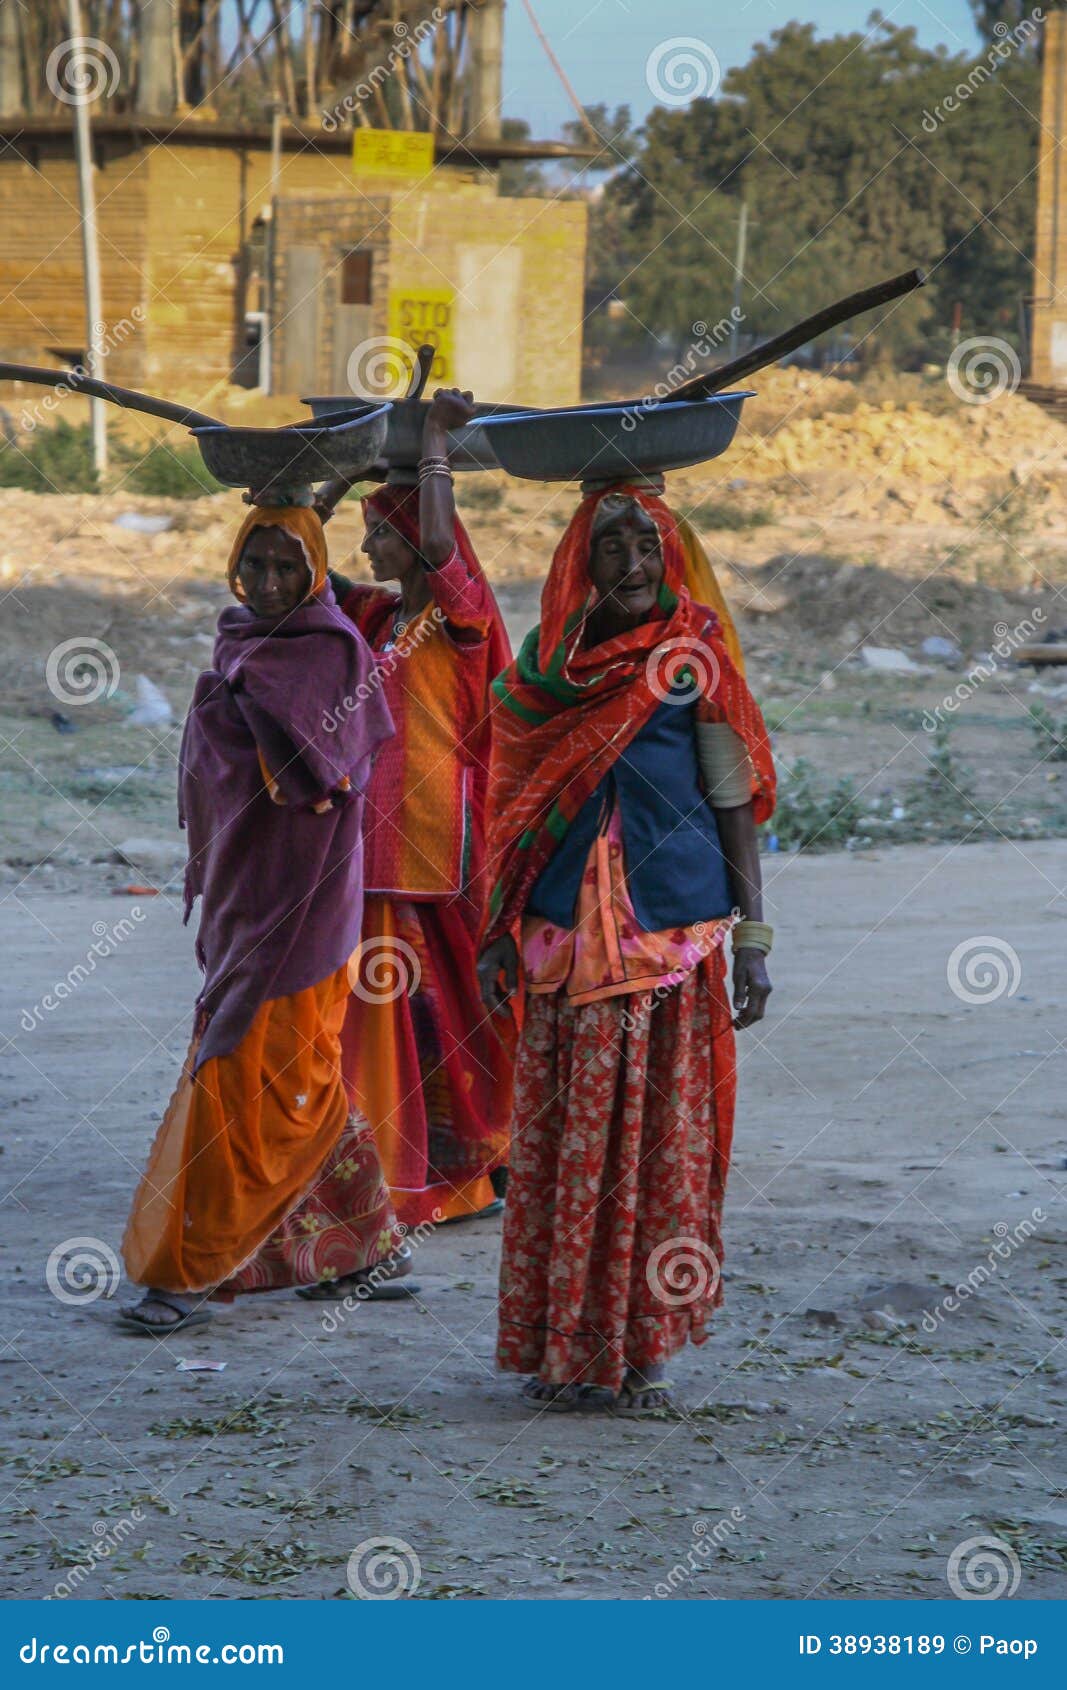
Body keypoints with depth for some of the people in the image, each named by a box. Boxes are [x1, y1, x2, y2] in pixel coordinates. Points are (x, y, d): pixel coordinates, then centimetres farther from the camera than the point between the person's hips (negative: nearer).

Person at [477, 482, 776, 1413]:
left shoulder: (694, 657, 0)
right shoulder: (548, 658, 8)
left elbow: (735, 800, 1)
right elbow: (518, 802, 14)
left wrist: (752, 935, -5)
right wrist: (499, 933, 11)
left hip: (674, 926, -2)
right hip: (568, 929, 2)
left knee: (658, 1128, -1)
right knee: (563, 1133, 2)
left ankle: (640, 1347, 6)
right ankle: (563, 1345, 10)